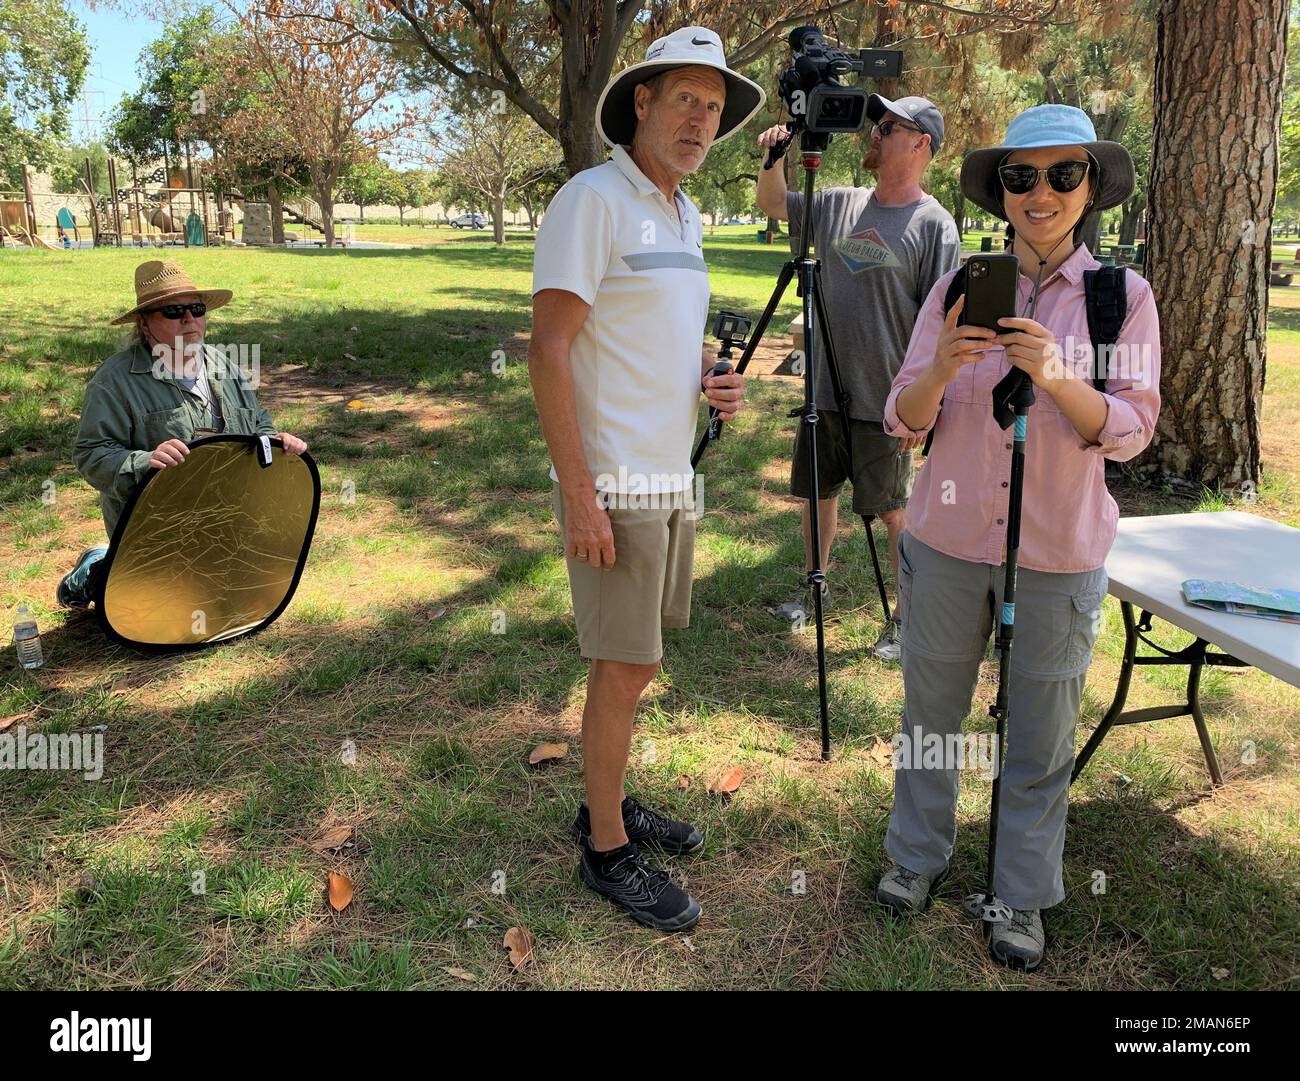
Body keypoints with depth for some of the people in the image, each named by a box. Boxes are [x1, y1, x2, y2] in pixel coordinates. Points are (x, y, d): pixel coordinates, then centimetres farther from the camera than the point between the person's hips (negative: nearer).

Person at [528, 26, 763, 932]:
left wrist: (716, 381, 3)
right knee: (625, 668, -1)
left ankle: (609, 807, 32)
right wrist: (579, 493, -21)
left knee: (640, 659, 16)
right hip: (616, 485, -8)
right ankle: (608, 850, 16)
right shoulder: (593, 200, -11)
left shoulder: (686, 216, 15)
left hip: (675, 479, 8)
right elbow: (548, 352, -17)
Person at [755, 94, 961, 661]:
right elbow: (771, 204, 18)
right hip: (824, 392, 6)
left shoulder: (934, 224, -9)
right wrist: (775, 158, -2)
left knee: (892, 511, 3)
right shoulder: (838, 205, 8)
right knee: (818, 491, 17)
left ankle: (907, 615, 19)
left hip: (883, 403, -6)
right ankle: (814, 587, 36)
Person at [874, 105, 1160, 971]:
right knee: (932, 711, 13)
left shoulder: (1123, 295, -2)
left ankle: (1024, 898, 29)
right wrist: (941, 371, -24)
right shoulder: (958, 288, -1)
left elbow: (1131, 431, -8)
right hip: (949, 540, 1)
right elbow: (904, 419, -3)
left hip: (1060, 552, 0)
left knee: (1042, 737, 10)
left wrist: (1055, 377, -26)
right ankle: (919, 856, 35)